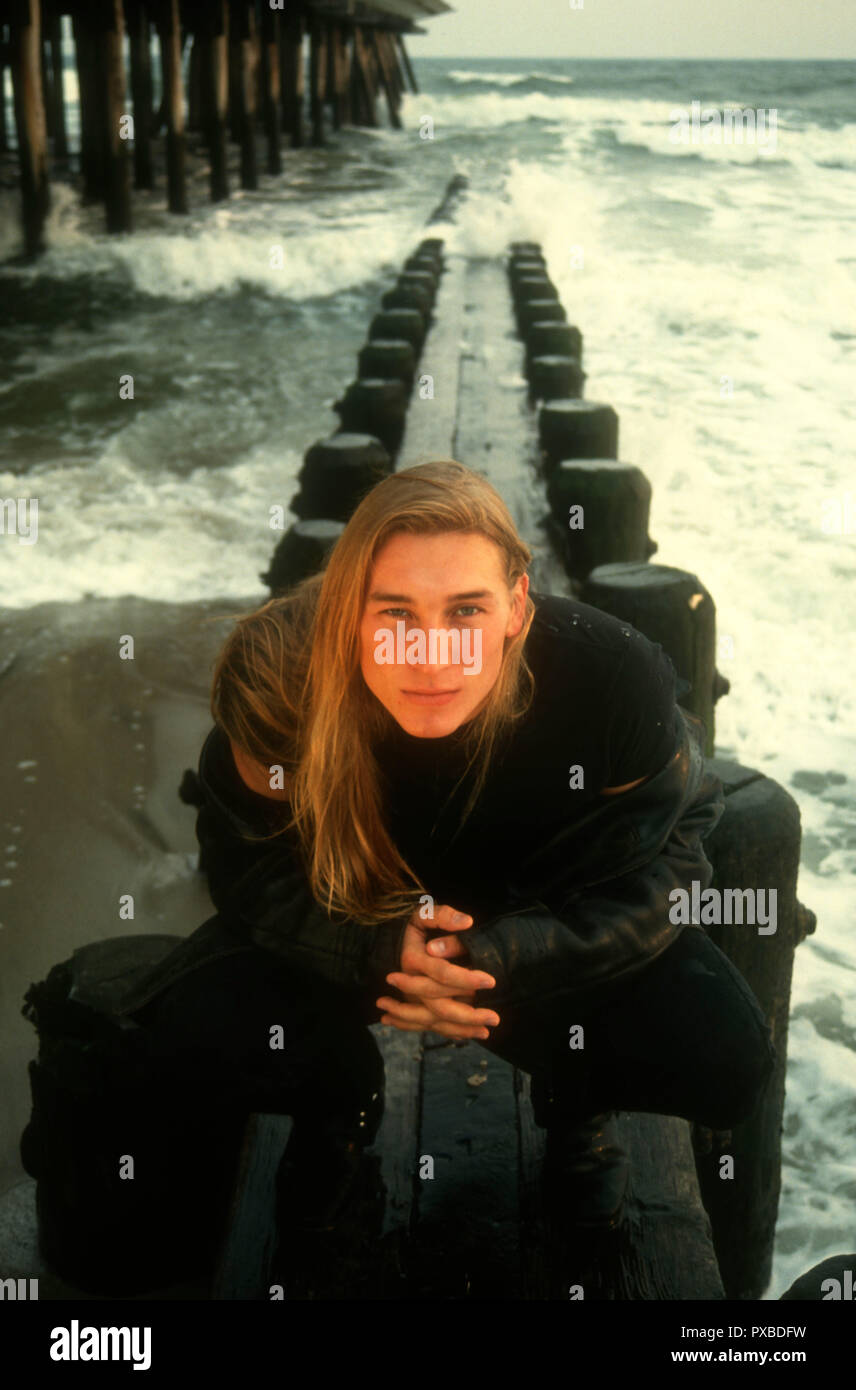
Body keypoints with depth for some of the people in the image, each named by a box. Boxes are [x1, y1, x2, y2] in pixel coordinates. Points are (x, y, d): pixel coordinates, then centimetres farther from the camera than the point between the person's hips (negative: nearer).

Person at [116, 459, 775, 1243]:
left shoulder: (616, 677, -32)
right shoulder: (275, 668, -29)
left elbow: (647, 883, -18)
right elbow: (248, 864, -15)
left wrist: (495, 957, -34)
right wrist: (378, 951, -34)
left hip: (542, 930, 0)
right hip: (359, 926, 1)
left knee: (727, 1059, -22)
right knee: (191, 1016, -22)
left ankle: (577, 1109, 17)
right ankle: (340, 1106, 15)